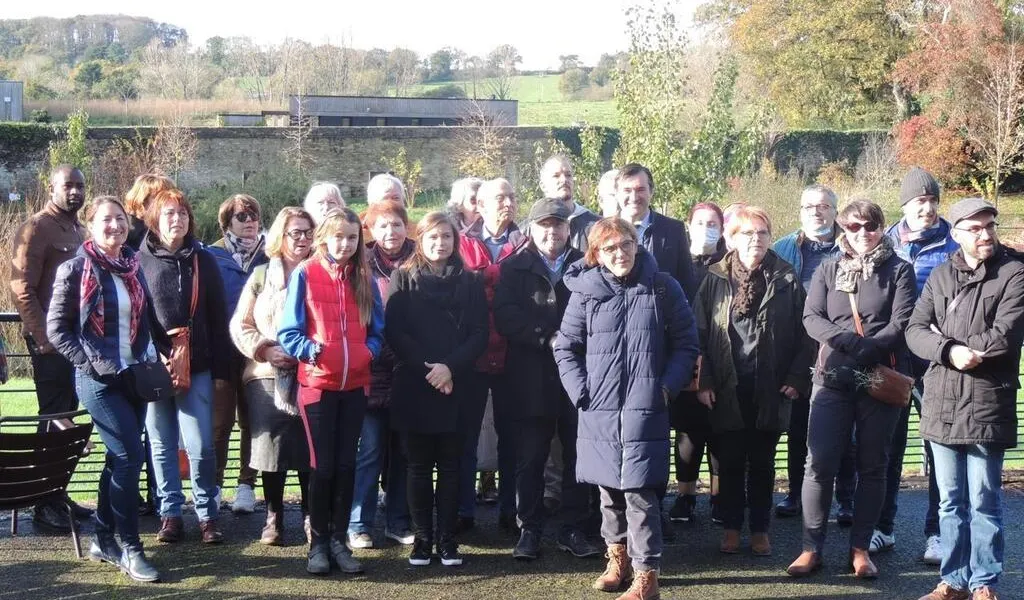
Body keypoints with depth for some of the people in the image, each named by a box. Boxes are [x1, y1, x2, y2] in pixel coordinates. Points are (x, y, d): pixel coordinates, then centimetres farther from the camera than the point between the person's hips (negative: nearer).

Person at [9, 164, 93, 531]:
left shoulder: (76, 229, 17)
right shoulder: (37, 228, -8)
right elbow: (22, 288, -15)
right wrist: (44, 337, -19)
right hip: (50, 341, -8)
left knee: (65, 419, 12)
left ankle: (58, 495, 21)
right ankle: (45, 505, 2)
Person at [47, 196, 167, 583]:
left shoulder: (133, 268, 9)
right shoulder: (75, 269, -7)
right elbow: (57, 329, -7)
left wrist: (150, 360, 2)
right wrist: (89, 364, -14)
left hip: (134, 375, 6)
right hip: (99, 379, -6)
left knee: (119, 457, 11)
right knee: (130, 455, -12)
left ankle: (103, 539, 24)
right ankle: (129, 548, -2)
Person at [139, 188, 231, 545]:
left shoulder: (203, 261, 6)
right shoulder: (140, 261, 2)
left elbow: (218, 318, 6)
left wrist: (221, 368, 2)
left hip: (196, 367, 0)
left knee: (200, 446, -4)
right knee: (162, 446, 7)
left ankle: (207, 514, 9)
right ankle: (170, 513, 17)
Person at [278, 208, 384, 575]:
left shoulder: (364, 279, 7)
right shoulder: (305, 274, -5)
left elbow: (377, 330, 10)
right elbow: (288, 332, -7)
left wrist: (368, 351, -9)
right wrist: (311, 350, -21)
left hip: (355, 385, 3)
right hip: (318, 383, -3)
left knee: (346, 464, 7)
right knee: (323, 466, 1)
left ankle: (339, 540, 17)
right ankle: (318, 543, 14)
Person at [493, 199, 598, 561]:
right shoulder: (514, 268, 6)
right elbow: (505, 316, -8)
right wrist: (547, 337, -18)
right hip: (532, 379, -1)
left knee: (578, 456, 7)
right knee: (530, 459, 4)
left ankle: (573, 529, 17)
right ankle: (528, 530, 14)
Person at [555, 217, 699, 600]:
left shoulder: (663, 288, 0)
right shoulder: (585, 291, 3)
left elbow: (686, 345, 3)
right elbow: (565, 348, 8)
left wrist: (667, 387, -7)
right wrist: (581, 391, -3)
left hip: (645, 409, -3)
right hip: (599, 410, 3)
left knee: (639, 492, -7)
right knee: (608, 487, 13)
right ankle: (618, 558, 31)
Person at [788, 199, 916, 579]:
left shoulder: (899, 270, 4)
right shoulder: (828, 270, 11)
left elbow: (902, 322, -7)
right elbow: (811, 317, -1)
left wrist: (868, 351, -19)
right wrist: (848, 340, -17)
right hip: (833, 378, 1)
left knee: (872, 465, 6)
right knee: (820, 463, -4)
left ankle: (860, 548, 15)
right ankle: (812, 547, 3)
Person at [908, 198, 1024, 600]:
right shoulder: (940, 276, 10)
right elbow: (915, 331, 1)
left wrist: (945, 339, -7)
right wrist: (951, 351, -18)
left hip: (987, 406, -4)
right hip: (941, 404, 4)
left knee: (984, 502, 3)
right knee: (949, 502, 12)